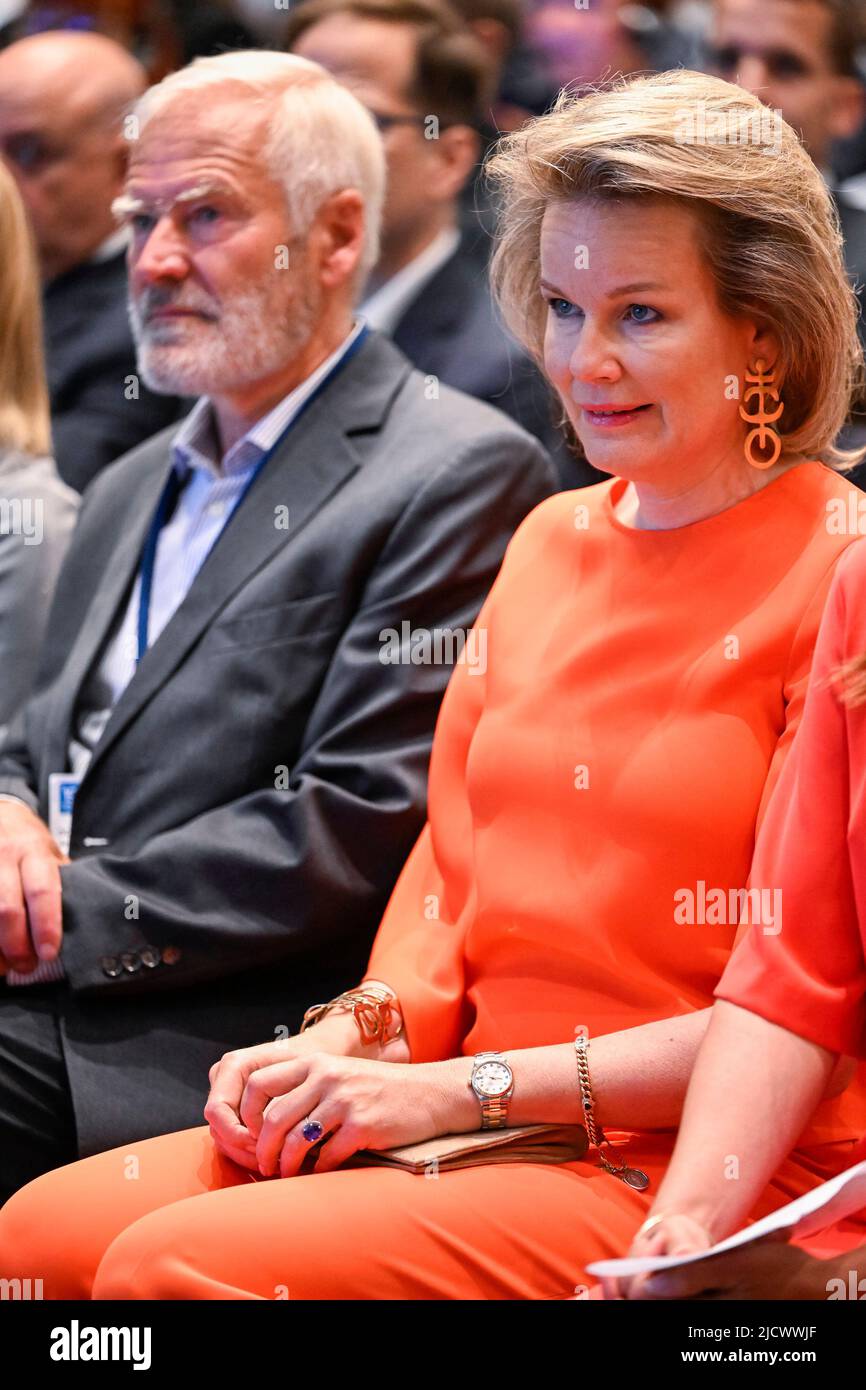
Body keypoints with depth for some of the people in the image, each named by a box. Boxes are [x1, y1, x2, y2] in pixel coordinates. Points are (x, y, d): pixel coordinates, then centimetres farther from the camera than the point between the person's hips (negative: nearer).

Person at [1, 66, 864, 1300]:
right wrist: (356, 1037, -3)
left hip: (701, 1185, -7)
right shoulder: (552, 541, 16)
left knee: (184, 1265, -24)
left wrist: (466, 1087, -14)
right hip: (500, 1137, 7)